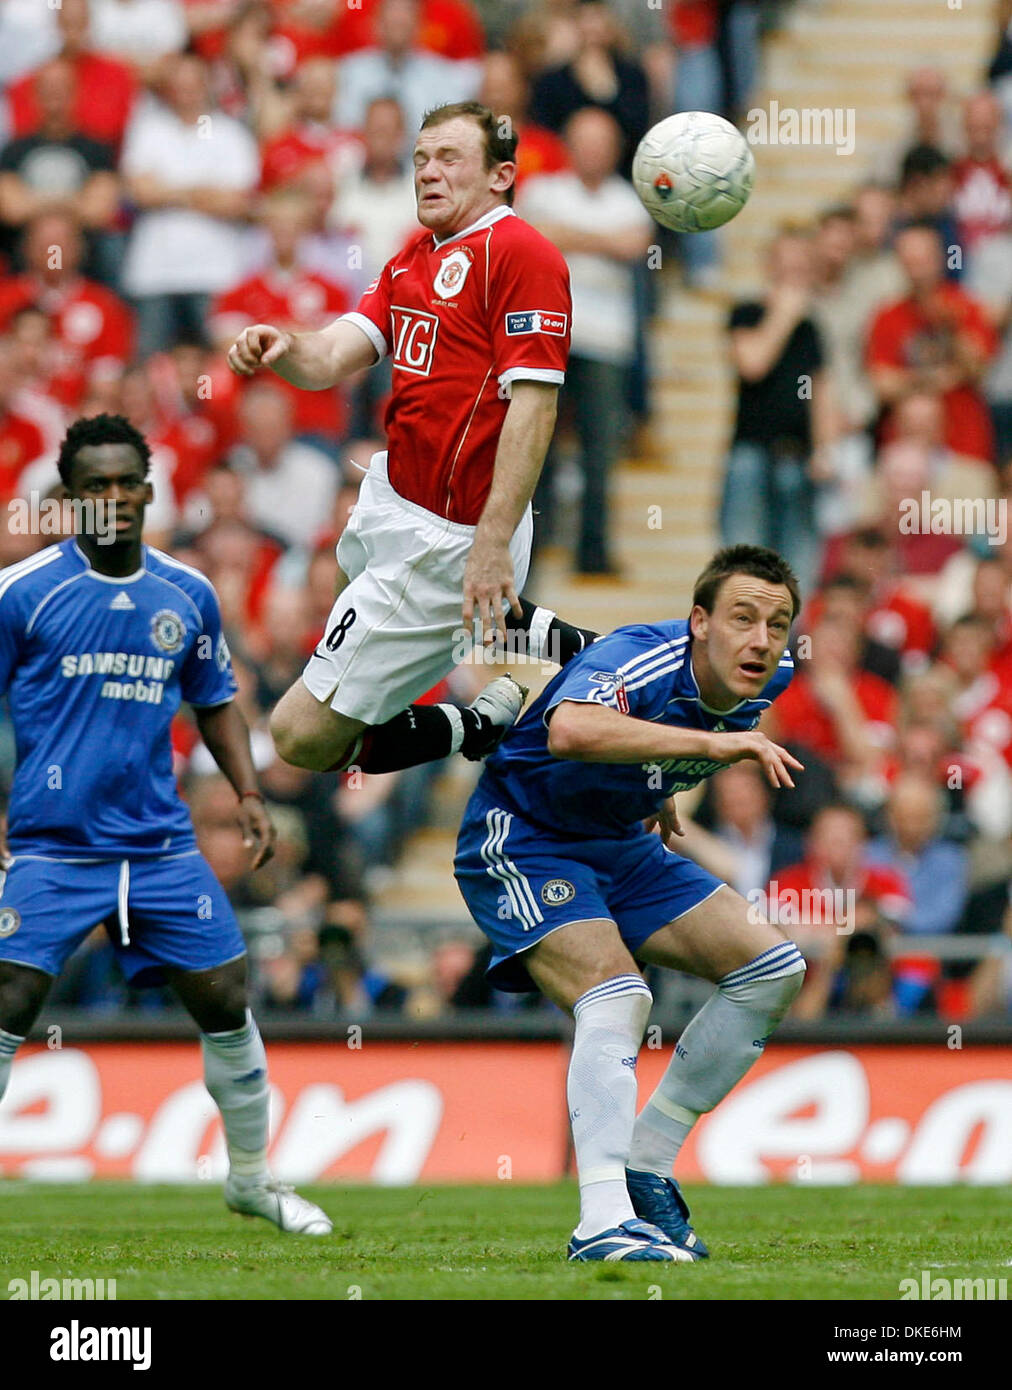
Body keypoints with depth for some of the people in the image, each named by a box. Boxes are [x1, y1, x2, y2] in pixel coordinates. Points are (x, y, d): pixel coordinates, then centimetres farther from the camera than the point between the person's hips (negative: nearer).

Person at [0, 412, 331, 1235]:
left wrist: (248, 793, 7)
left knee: (226, 1004, 4)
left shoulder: (188, 595, 8)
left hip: (162, 845, 4)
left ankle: (252, 1178, 23)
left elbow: (216, 702, 21)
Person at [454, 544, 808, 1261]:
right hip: (521, 839, -8)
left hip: (621, 846, 9)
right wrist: (710, 743, -58)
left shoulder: (770, 676, -7)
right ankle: (602, 1223, -36)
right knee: (616, 998, -30)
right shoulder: (640, 661, -32)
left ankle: (645, 1168, 6)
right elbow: (571, 729, -56)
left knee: (774, 968, 0)